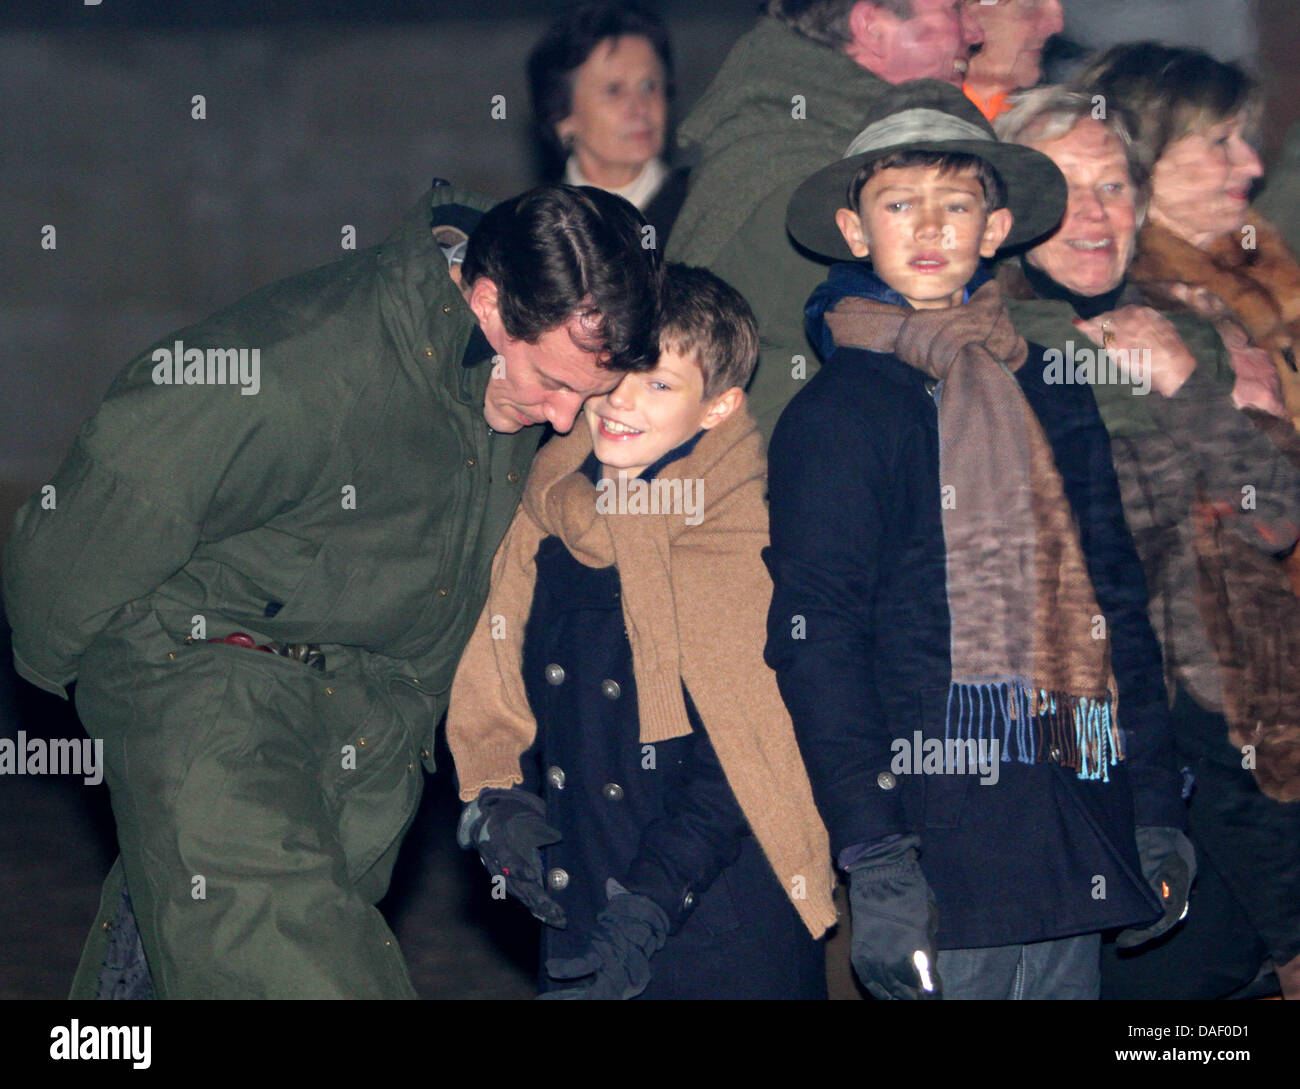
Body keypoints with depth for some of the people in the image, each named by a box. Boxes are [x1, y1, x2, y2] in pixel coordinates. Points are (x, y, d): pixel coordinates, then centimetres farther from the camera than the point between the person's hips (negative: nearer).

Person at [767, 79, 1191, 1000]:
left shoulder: (1052, 397, 15)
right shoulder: (835, 416, -3)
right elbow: (815, 640, -8)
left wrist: (1156, 810, 12)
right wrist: (873, 861, -15)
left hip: (1078, 844, 5)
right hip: (940, 846, -5)